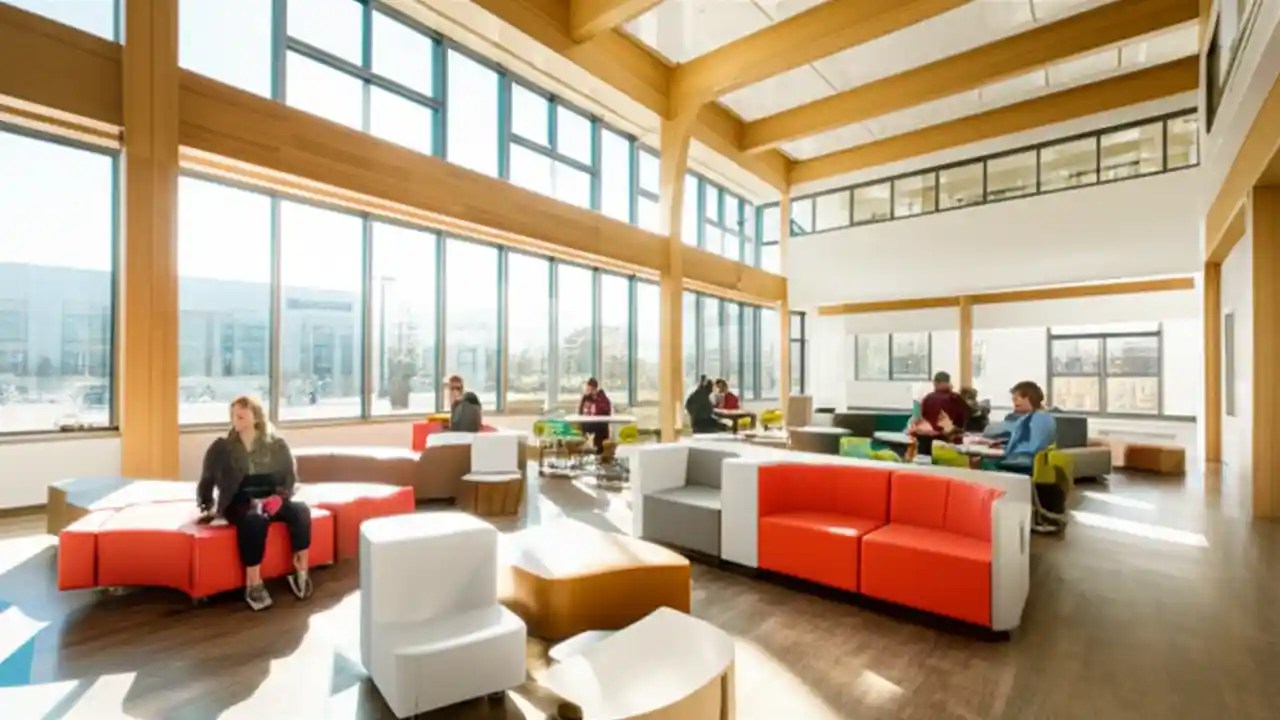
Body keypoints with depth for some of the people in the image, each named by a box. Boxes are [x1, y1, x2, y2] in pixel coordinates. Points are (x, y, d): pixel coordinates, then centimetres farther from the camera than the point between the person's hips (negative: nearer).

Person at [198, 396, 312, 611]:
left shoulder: (277, 445, 8)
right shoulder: (221, 448, 7)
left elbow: (290, 478, 7)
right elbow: (207, 481, 16)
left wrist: (279, 497, -11)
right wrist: (207, 506, 4)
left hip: (271, 501, 2)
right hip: (239, 504, -1)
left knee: (301, 510, -30)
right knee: (254, 519, -37)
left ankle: (301, 571, -18)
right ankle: (253, 584, -29)